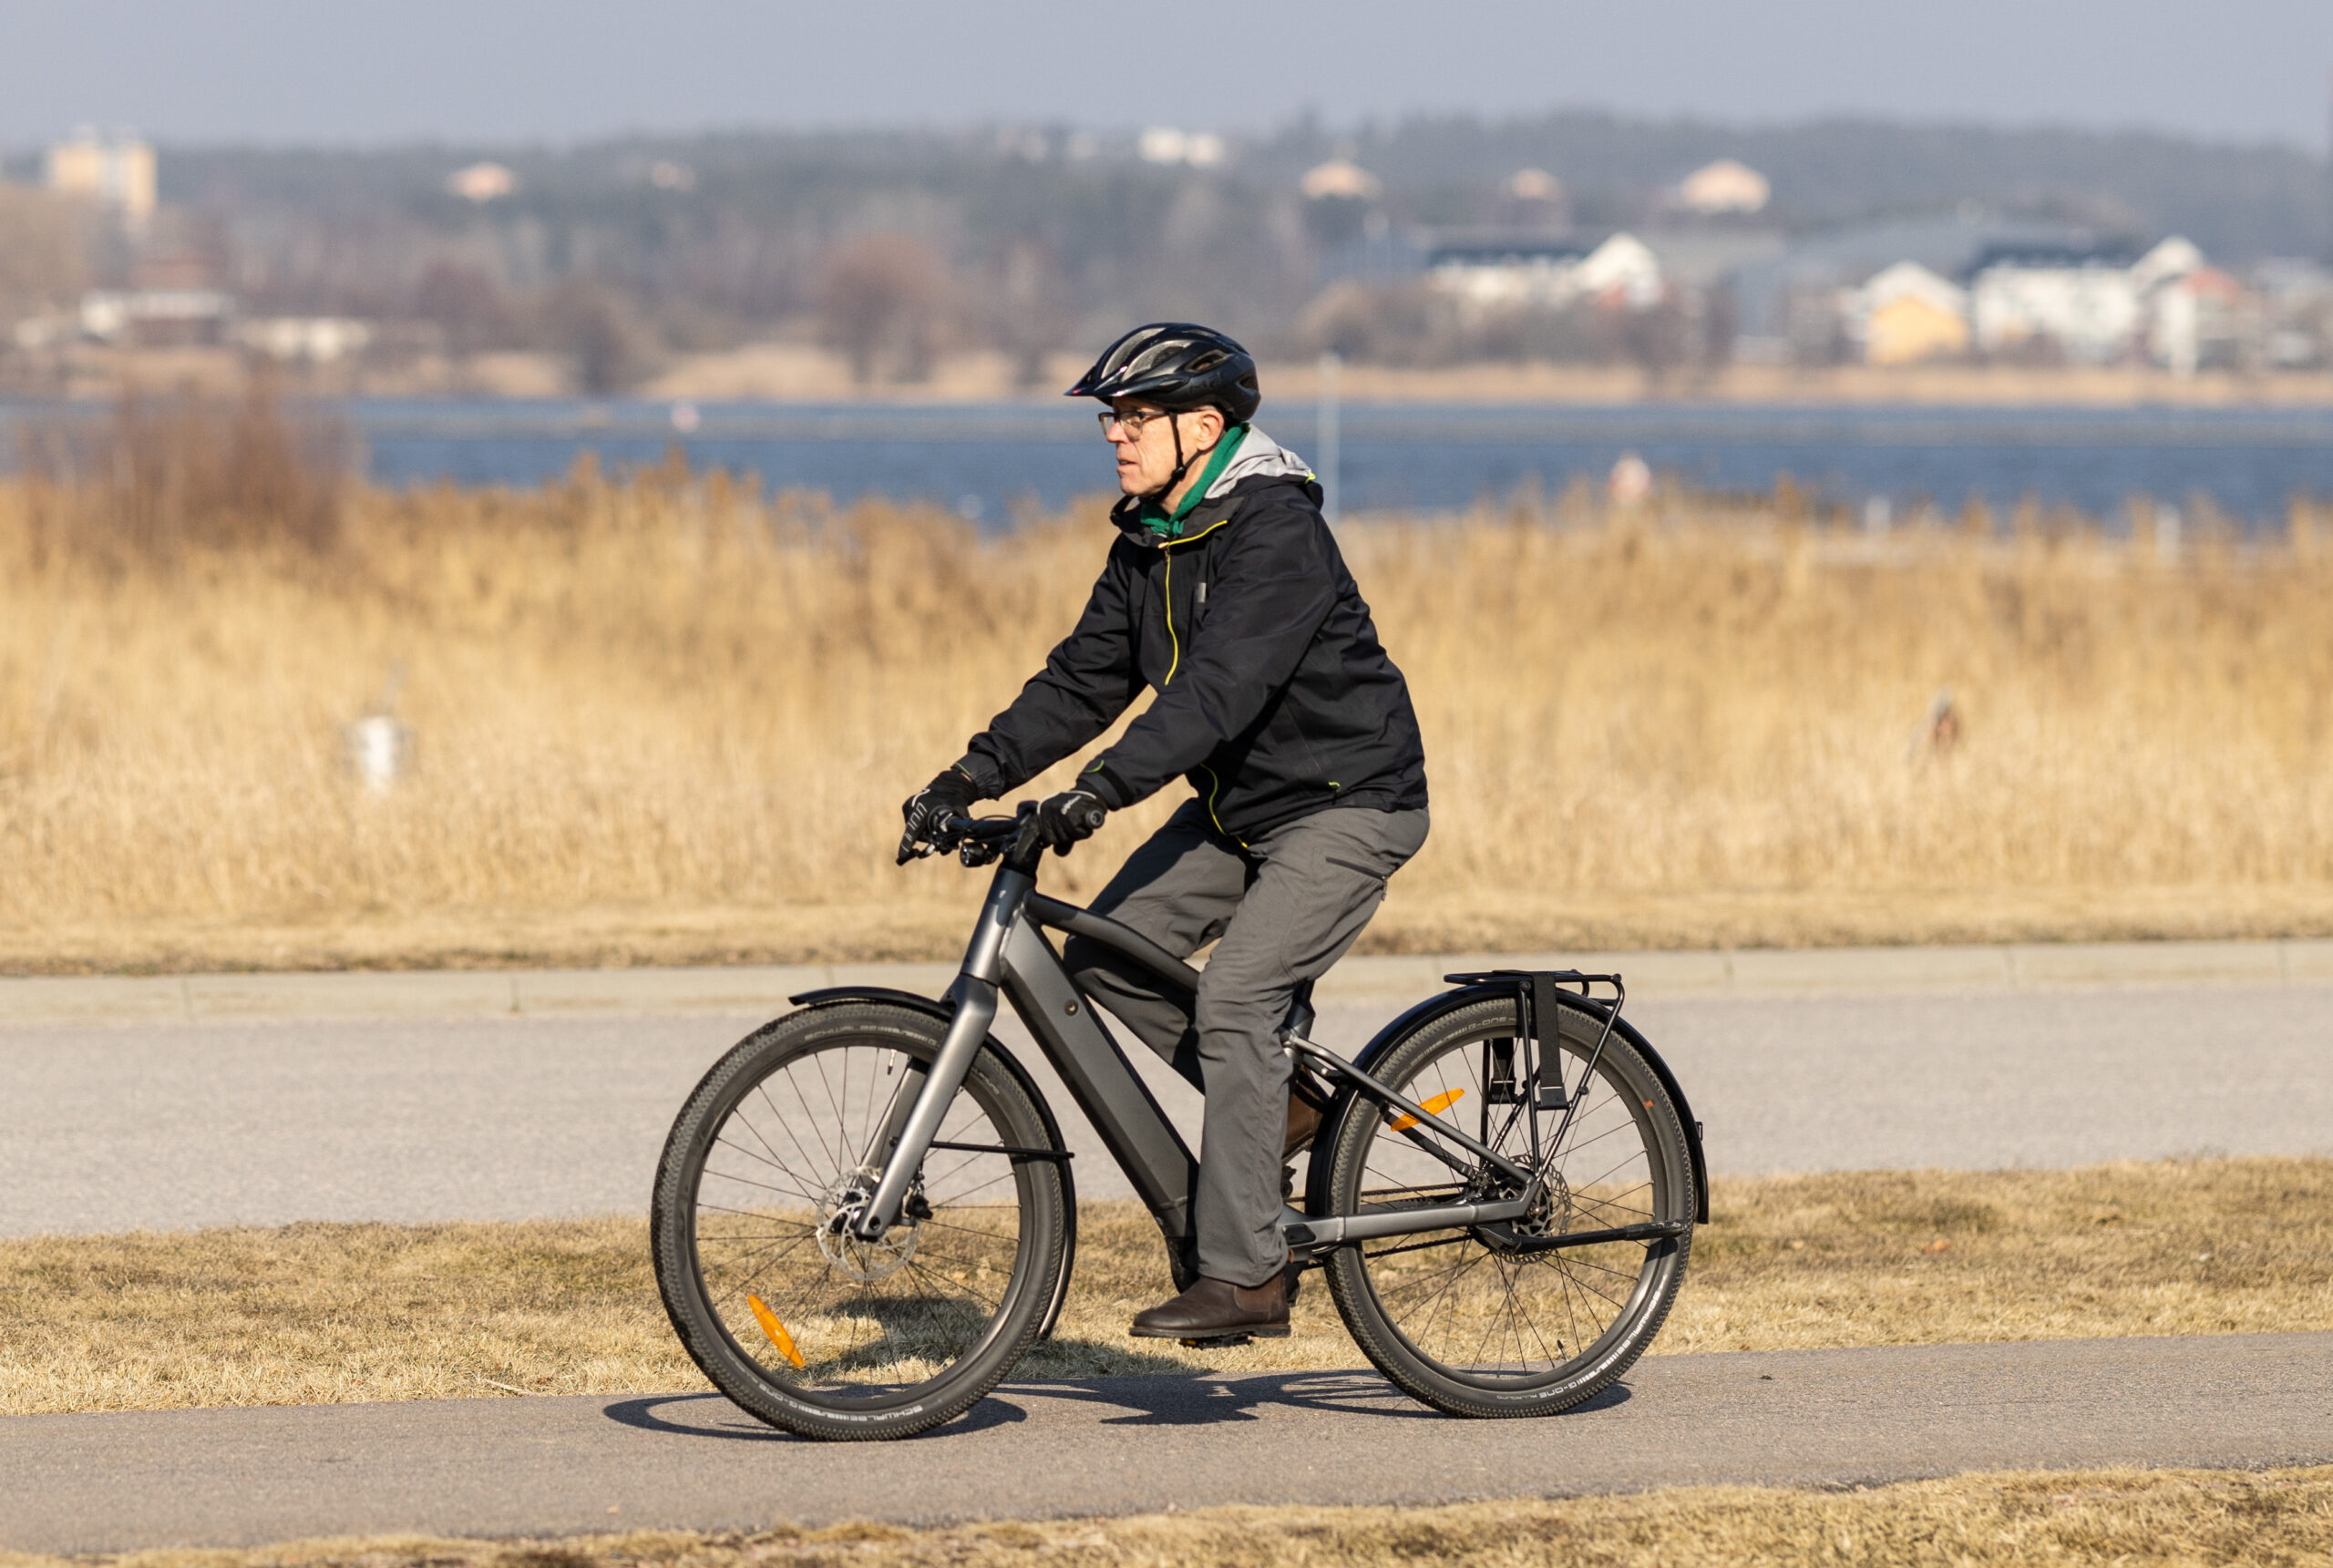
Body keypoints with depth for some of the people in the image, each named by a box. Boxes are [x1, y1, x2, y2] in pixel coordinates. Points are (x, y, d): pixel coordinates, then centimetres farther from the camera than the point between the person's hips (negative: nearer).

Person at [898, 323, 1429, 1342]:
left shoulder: (1276, 531, -23)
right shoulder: (1149, 542, 5)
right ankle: (1282, 1106, 13)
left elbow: (1219, 686, -35)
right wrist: (972, 778, -8)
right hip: (1242, 801, 9)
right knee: (1104, 953, -2)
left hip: (1348, 802, -9)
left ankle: (1243, 1276, -18)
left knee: (1233, 995, -21)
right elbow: (1084, 679, 4)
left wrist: (1103, 788, -45)